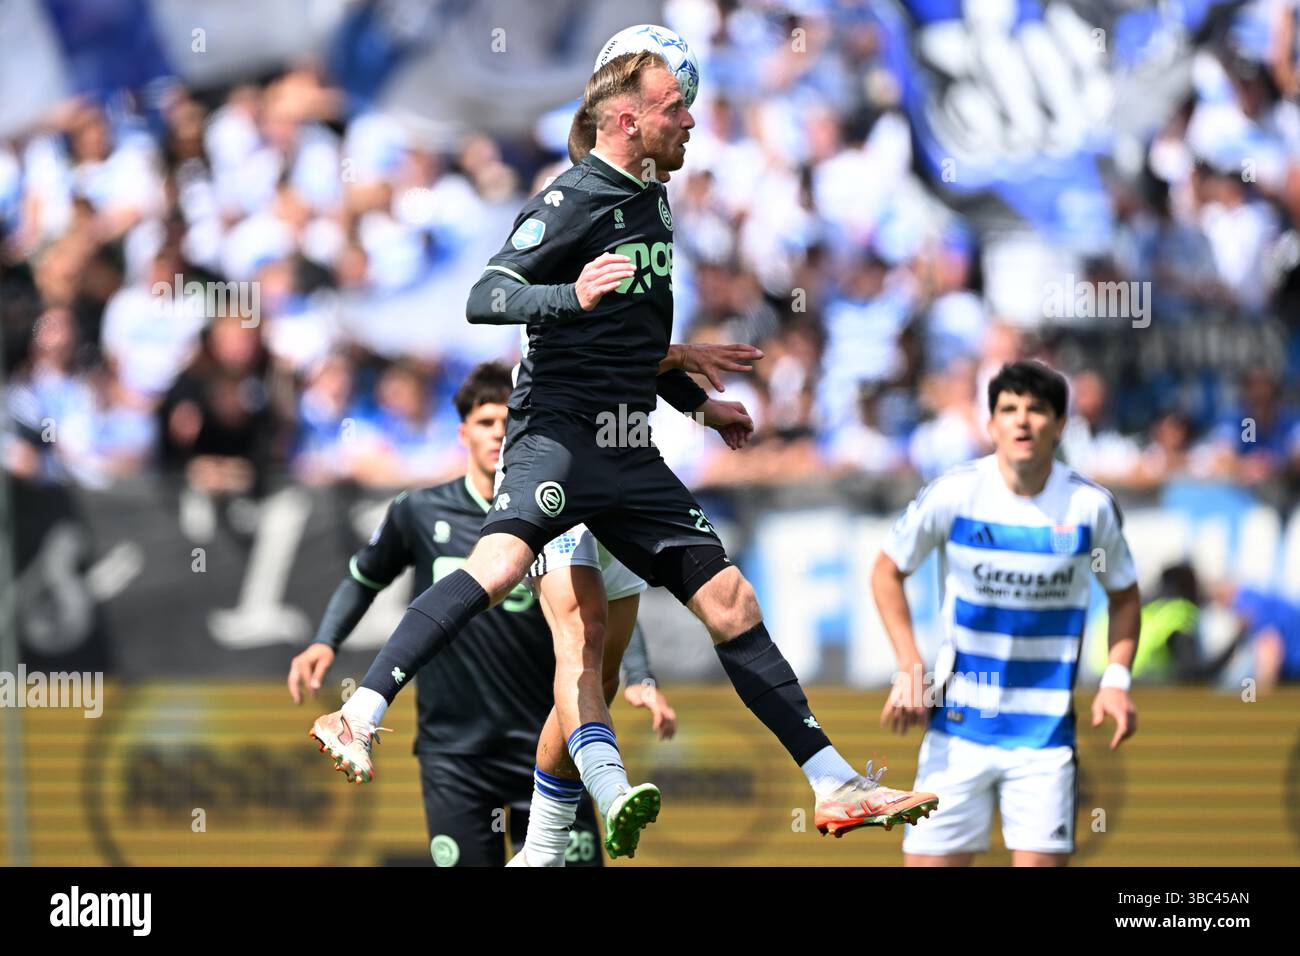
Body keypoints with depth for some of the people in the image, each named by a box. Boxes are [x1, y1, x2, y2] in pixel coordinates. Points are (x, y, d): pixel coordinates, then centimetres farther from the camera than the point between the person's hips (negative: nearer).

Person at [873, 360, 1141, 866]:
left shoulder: (1091, 505, -5)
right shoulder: (952, 493, -8)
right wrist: (910, 669, -4)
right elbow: (887, 571, 6)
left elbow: (1124, 594, 12)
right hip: (958, 725, 0)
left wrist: (1116, 678, -4)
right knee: (930, 859, -3)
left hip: (1044, 732, 0)